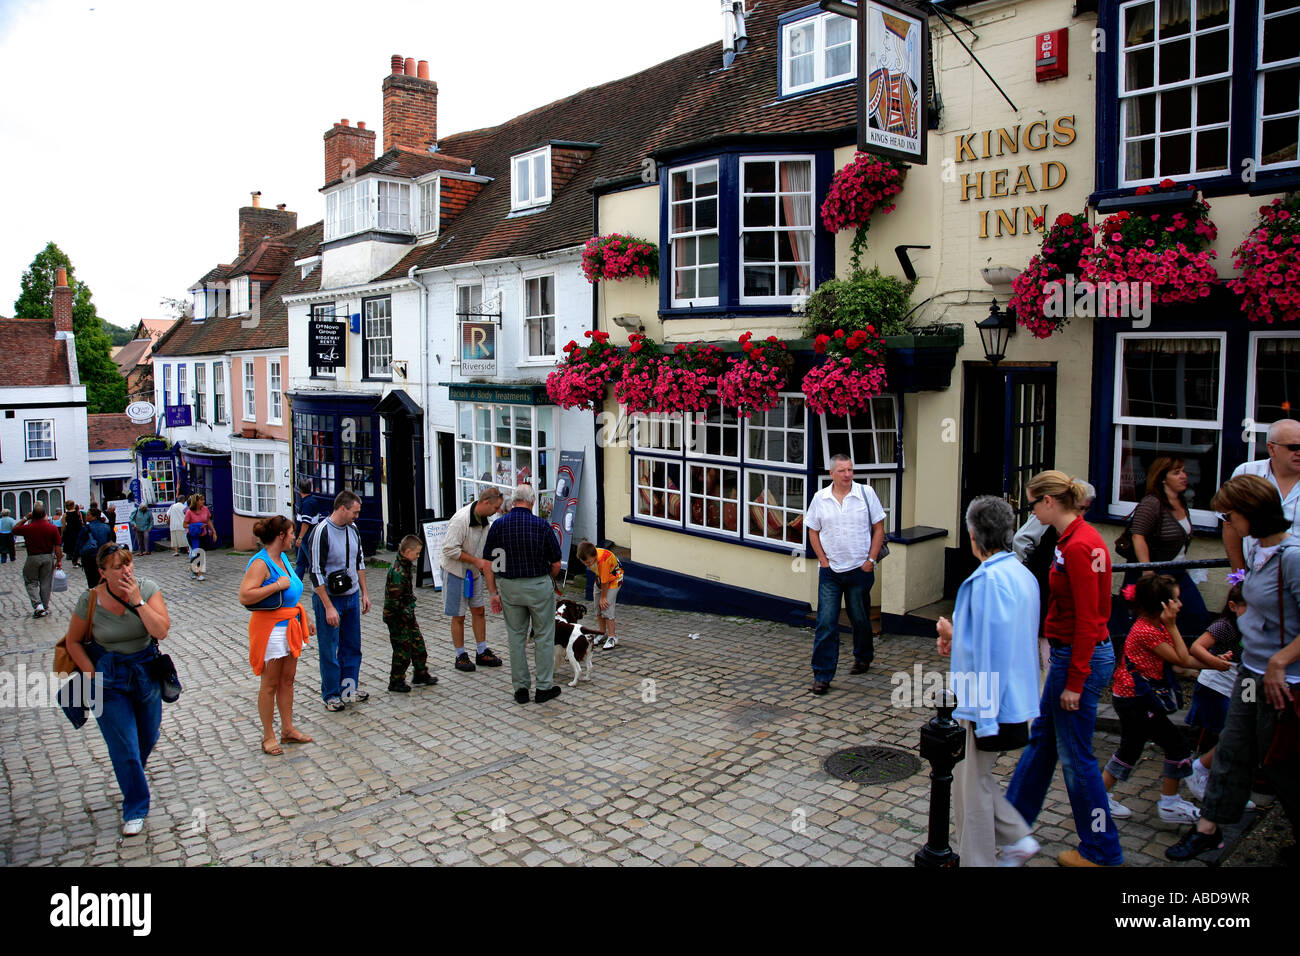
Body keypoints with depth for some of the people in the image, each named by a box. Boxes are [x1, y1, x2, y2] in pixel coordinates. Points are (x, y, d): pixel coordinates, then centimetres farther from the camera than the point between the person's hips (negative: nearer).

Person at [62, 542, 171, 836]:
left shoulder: (148, 589, -13)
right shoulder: (91, 600, -14)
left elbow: (161, 631, -21)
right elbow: (74, 641, -1)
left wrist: (137, 601, -27)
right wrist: (93, 677, -8)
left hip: (145, 672, 2)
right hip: (109, 680, -2)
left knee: (148, 738, 17)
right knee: (124, 746, -2)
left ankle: (133, 775, 51)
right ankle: (135, 810, 16)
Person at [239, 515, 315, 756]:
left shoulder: (283, 558, 11)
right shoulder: (260, 562, -17)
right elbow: (245, 596, -28)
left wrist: (305, 618, 25)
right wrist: (277, 585, -26)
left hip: (290, 627, 8)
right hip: (271, 629, -8)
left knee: (287, 680, 14)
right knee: (270, 684, 2)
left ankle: (288, 730, 23)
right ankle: (268, 737, 12)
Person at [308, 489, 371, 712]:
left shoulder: (352, 529, 5)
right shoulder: (322, 532, -17)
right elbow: (316, 572, -17)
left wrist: (364, 593, 13)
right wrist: (328, 607, -18)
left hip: (352, 597, 7)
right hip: (329, 599, -7)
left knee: (352, 647, 12)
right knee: (329, 650, 3)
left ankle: (348, 690, 24)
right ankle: (331, 695, 16)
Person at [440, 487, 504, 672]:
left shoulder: (485, 520, -1)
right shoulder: (460, 519, -26)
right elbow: (450, 549, -27)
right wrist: (476, 560, -24)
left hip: (475, 571, 7)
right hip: (456, 571, -7)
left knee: (479, 610, 10)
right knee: (458, 616, 2)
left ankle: (482, 653, 20)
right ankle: (460, 656, 15)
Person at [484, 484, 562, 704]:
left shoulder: (498, 525, -4)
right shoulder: (541, 525, -9)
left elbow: (488, 563, -3)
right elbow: (556, 564, -5)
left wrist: (493, 593, 3)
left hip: (509, 587, 2)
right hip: (539, 586, -2)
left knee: (516, 637, 12)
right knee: (544, 637, 10)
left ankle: (521, 688, 17)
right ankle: (544, 687, 14)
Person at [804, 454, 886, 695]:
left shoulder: (866, 493, -1)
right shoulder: (820, 498, 1)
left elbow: (879, 527, 2)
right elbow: (813, 531, 8)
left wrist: (871, 560, -5)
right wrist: (824, 560, -2)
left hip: (860, 569, 0)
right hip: (830, 570, 0)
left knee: (860, 618, 14)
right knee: (826, 623, -5)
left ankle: (863, 657, 40)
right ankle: (822, 675, 0)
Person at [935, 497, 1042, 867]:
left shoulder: (989, 579, -24)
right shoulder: (1022, 573, 7)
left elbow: (989, 651, -26)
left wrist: (952, 635, -13)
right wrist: (958, 639, 9)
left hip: (987, 700, -9)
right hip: (1013, 694, 9)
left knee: (972, 784, 7)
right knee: (975, 777, 23)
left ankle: (976, 860, 20)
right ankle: (1017, 838, 27)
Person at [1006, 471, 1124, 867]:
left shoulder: (1078, 546, -23)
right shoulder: (1080, 536, 7)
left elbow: (1086, 621, -22)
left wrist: (1074, 683, -18)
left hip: (1080, 658, -10)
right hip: (1071, 653, 10)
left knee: (1075, 755, 4)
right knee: (1041, 737, 20)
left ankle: (1102, 851, 20)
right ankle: (1013, 817, 35)